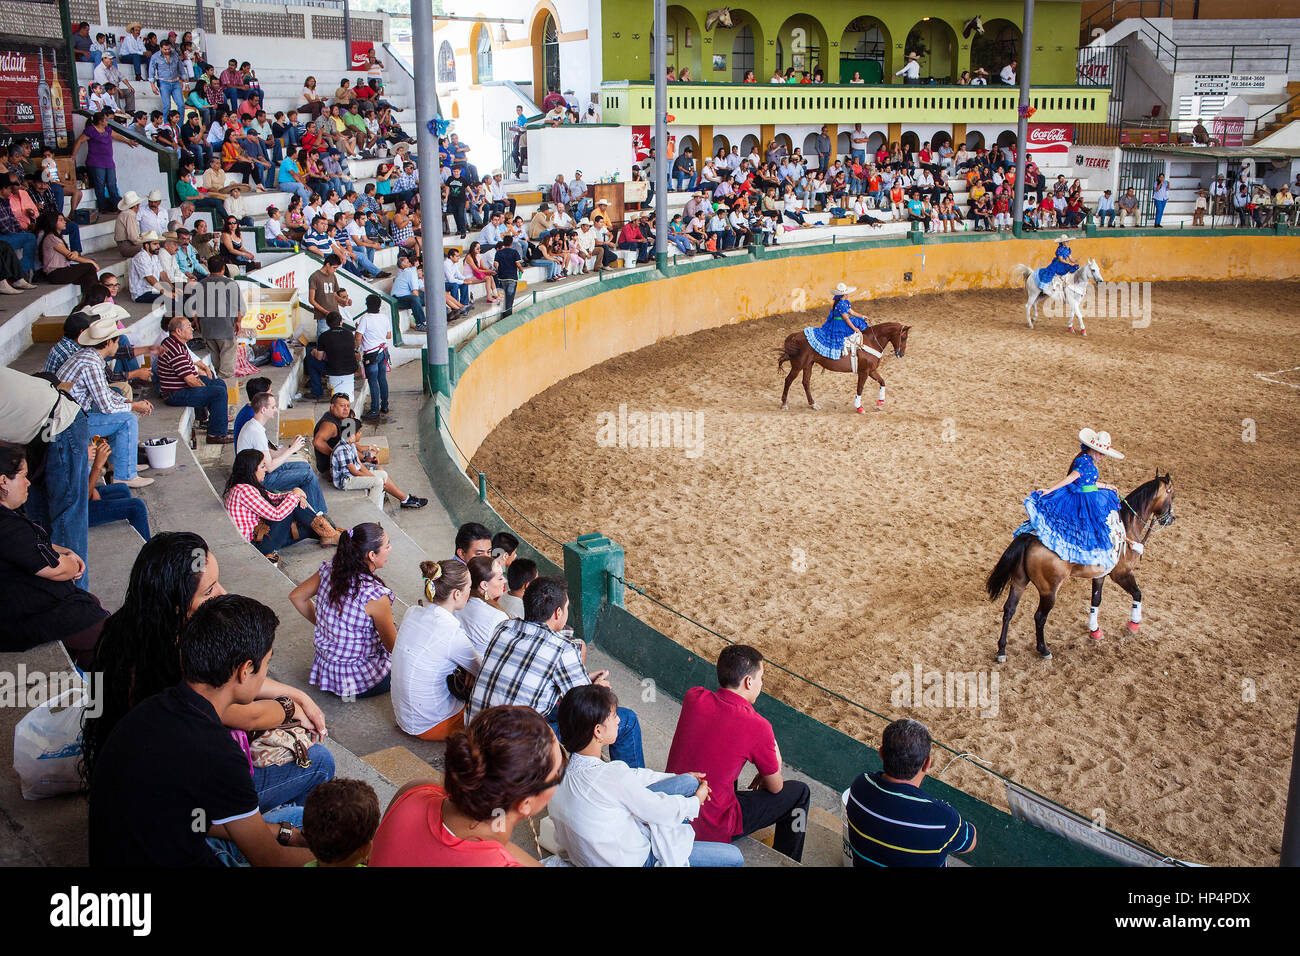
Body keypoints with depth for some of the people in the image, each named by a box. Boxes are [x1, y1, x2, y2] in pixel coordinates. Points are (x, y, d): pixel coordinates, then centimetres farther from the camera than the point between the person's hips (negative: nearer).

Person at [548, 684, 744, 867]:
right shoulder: (611, 778, -36)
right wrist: (696, 801, 2)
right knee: (733, 857, 1)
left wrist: (679, 777, 13)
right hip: (631, 860, -8)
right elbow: (660, 810, -19)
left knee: (689, 782, 9)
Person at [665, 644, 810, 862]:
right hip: (711, 830, -6)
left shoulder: (693, 698, -6)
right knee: (799, 793, 10)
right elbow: (775, 787, -3)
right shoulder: (757, 727, -20)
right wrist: (774, 764, 18)